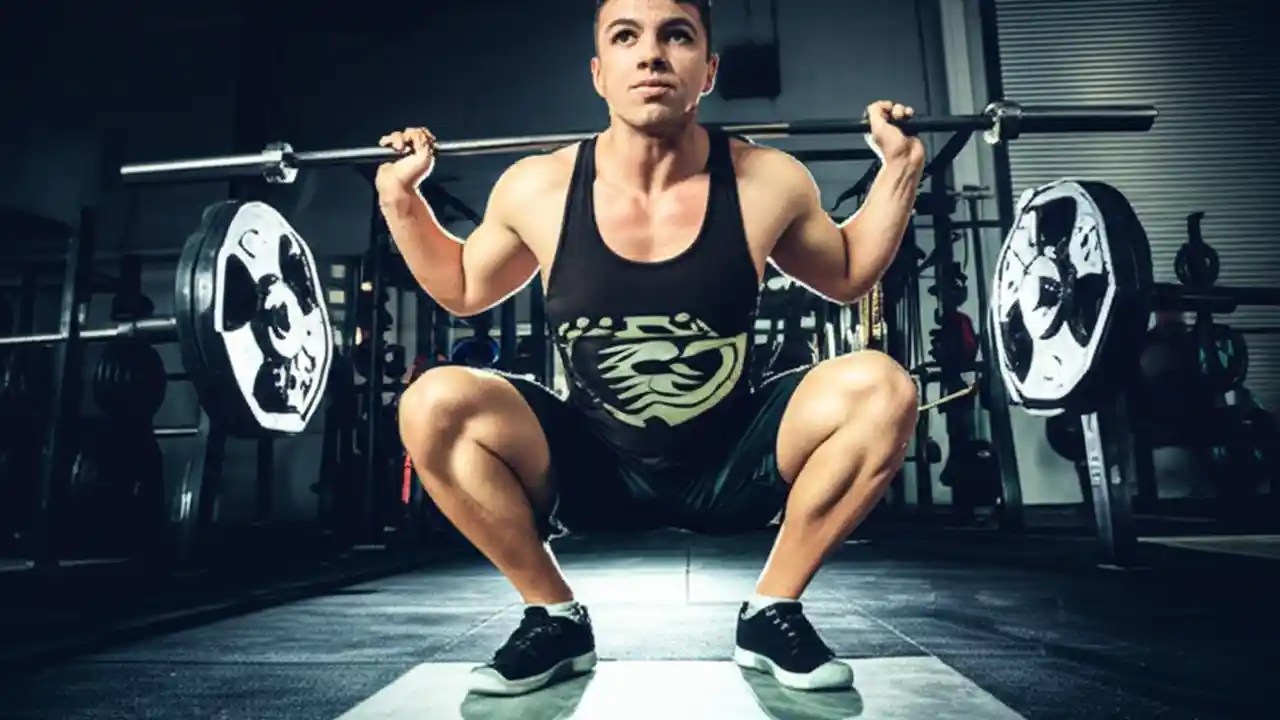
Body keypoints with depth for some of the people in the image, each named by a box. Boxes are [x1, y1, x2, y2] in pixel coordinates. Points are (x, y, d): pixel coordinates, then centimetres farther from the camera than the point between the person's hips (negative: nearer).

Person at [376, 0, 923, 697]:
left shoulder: (769, 182, -10)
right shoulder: (535, 190, -9)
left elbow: (846, 277, 10)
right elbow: (464, 290, 10)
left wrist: (899, 170, 0)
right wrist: (400, 197, 0)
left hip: (731, 465, 1)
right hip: (592, 471, 0)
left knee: (880, 388, -23)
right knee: (435, 405, -22)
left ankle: (771, 612, -1)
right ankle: (555, 618, 0)